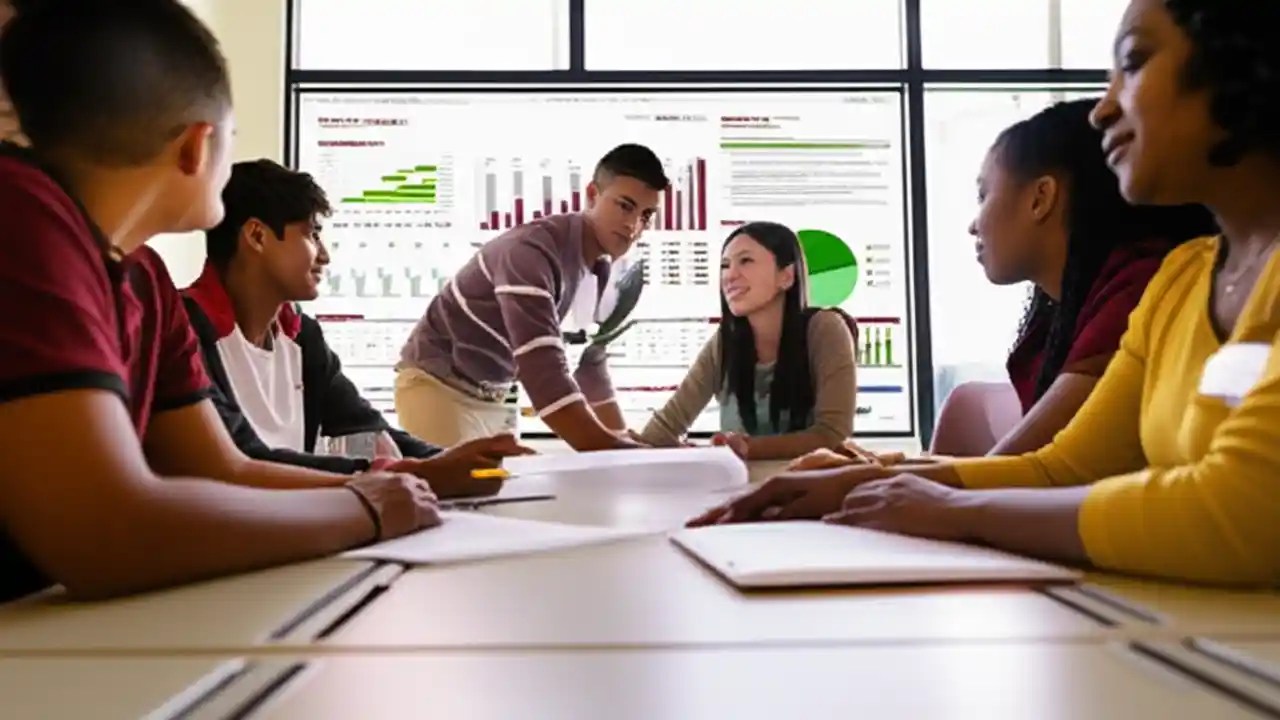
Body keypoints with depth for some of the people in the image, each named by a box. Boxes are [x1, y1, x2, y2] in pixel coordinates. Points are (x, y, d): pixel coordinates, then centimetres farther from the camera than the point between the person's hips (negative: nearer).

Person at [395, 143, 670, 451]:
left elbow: (591, 365, 8)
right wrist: (608, 452, -42)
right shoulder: (533, 251, -27)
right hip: (438, 385, -8)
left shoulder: (600, 270, 0)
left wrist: (623, 444, 2)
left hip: (493, 397, 8)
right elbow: (542, 369, -38)